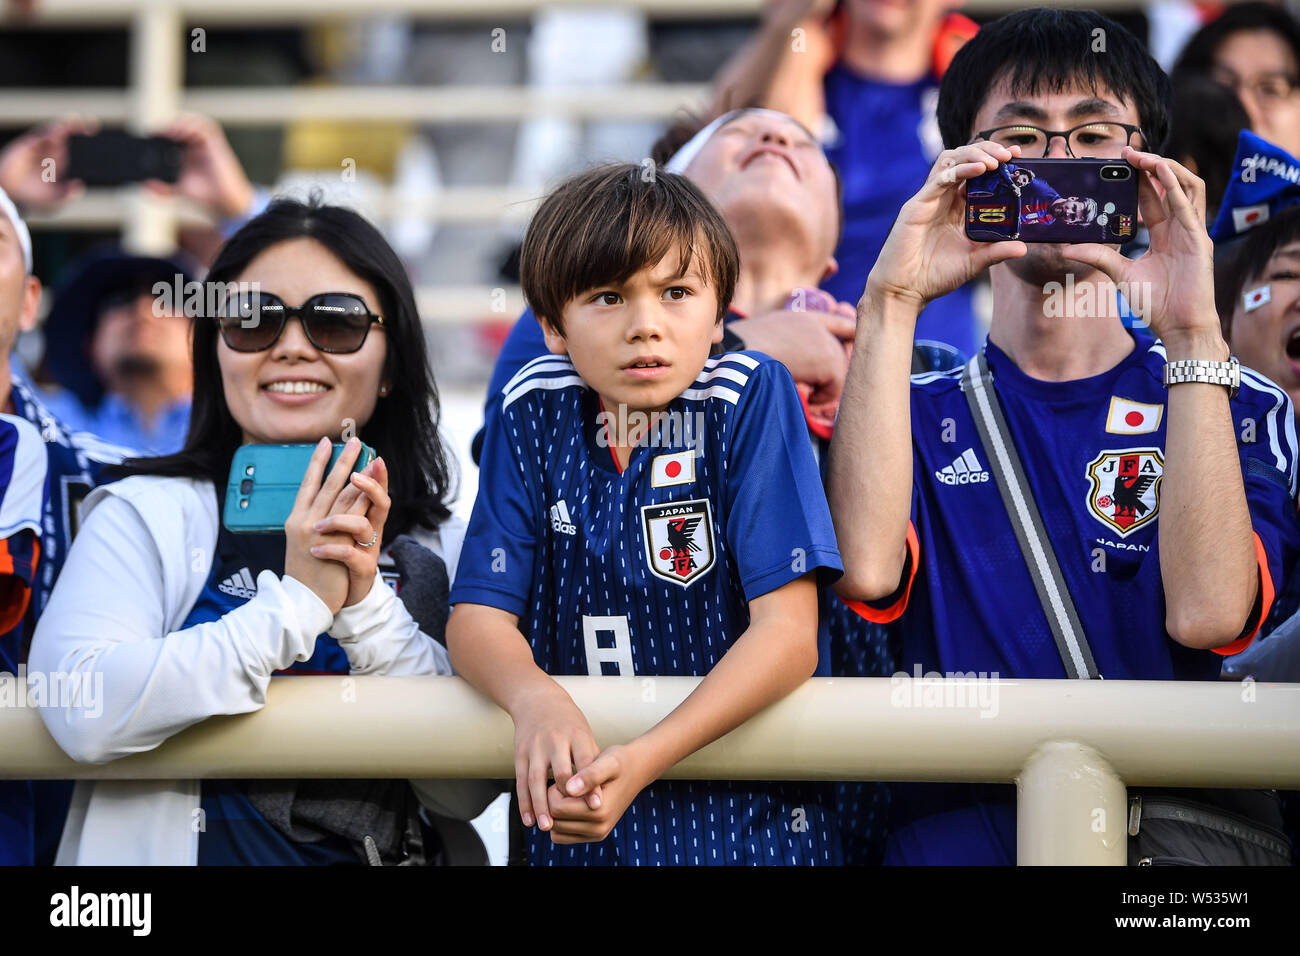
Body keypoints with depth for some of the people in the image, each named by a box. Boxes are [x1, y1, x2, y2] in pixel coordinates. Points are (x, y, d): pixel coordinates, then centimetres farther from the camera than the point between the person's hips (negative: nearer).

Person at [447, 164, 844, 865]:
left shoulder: (751, 396, -7)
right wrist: (535, 697, -24)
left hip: (748, 819, -5)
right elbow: (477, 614, -1)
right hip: (574, 832, 5)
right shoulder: (533, 413, 2)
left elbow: (787, 633, -13)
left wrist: (643, 760, -25)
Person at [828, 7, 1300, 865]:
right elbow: (866, 570, -8)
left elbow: (1206, 613, -9)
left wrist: (1191, 333, -12)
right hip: (957, 833, 0)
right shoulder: (915, 415, 15)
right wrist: (891, 306, -9)